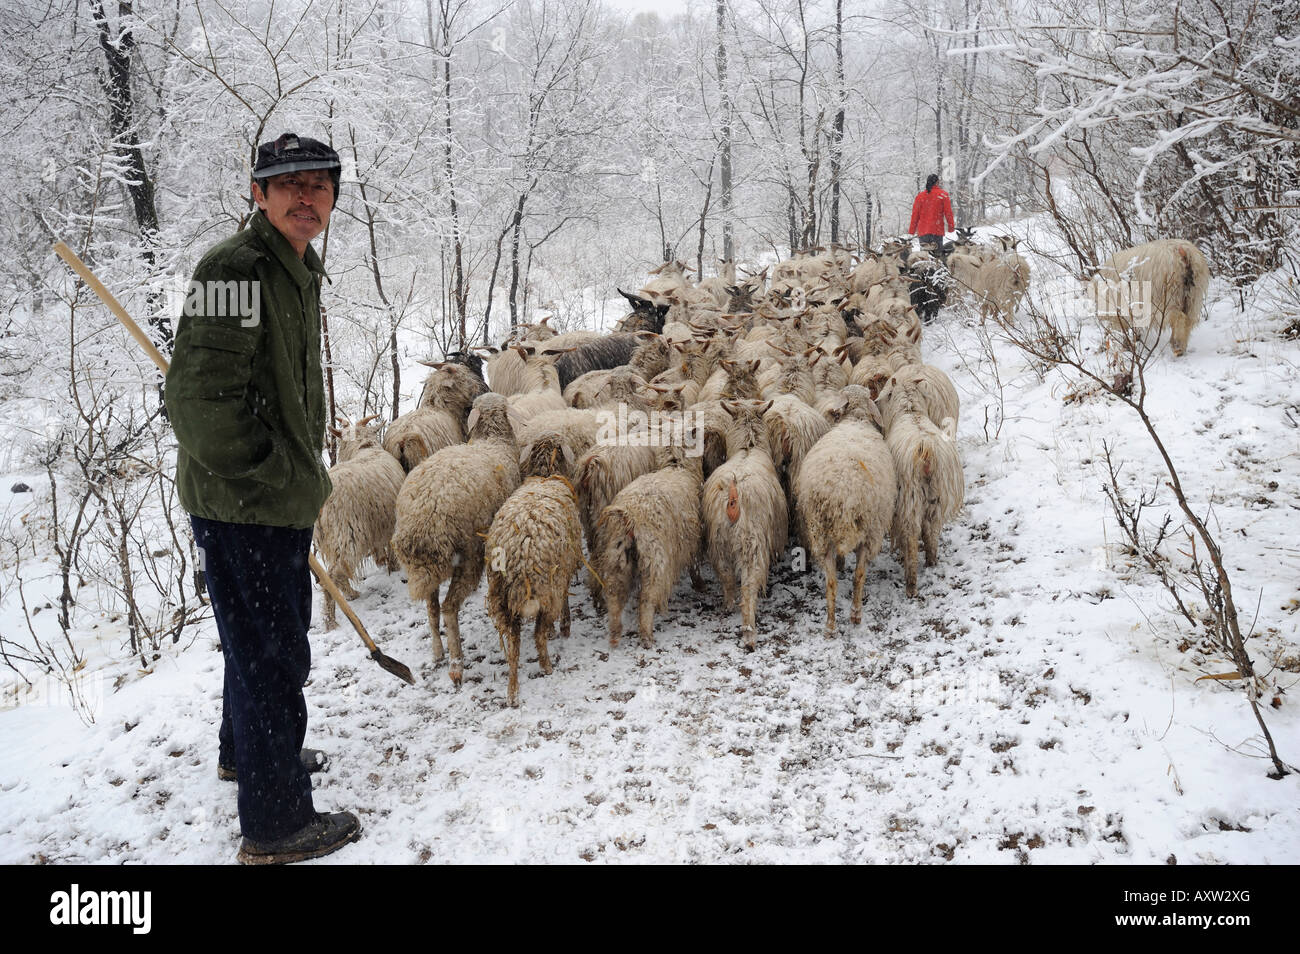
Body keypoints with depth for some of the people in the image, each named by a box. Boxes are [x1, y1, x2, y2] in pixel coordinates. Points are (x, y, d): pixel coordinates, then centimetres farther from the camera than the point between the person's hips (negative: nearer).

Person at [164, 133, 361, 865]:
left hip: (281, 500, 10)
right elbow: (202, 401, -26)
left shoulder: (299, 268, 12)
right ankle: (278, 824, 15)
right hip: (240, 507, -10)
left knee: (268, 638, 26)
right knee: (273, 654, 0)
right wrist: (287, 481, -19)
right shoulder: (237, 268, -20)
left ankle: (246, 750, 49)